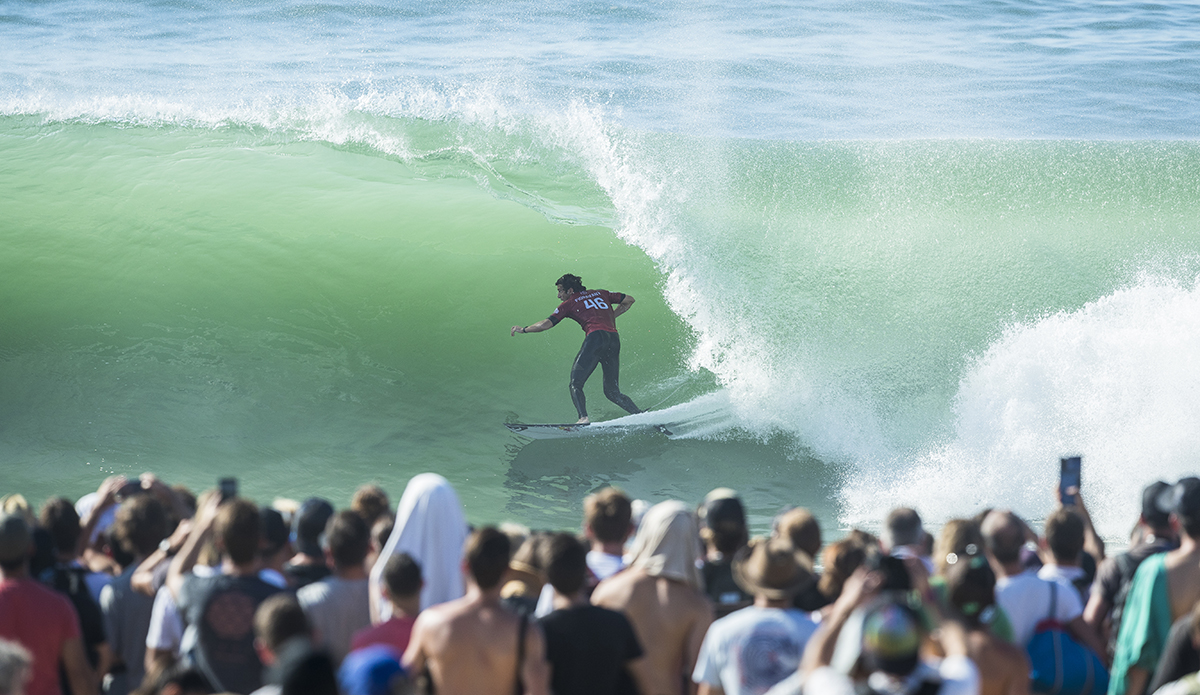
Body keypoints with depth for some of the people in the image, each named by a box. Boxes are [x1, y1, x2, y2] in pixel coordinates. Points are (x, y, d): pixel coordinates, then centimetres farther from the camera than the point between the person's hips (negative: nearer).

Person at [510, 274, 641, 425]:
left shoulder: (570, 303, 13)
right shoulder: (601, 294, 27)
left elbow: (547, 324, 8)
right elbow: (629, 300, 32)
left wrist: (523, 329, 22)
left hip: (596, 337, -5)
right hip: (614, 340, 5)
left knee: (575, 384, -1)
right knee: (612, 392, 12)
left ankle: (583, 417, -25)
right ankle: (640, 414, -6)